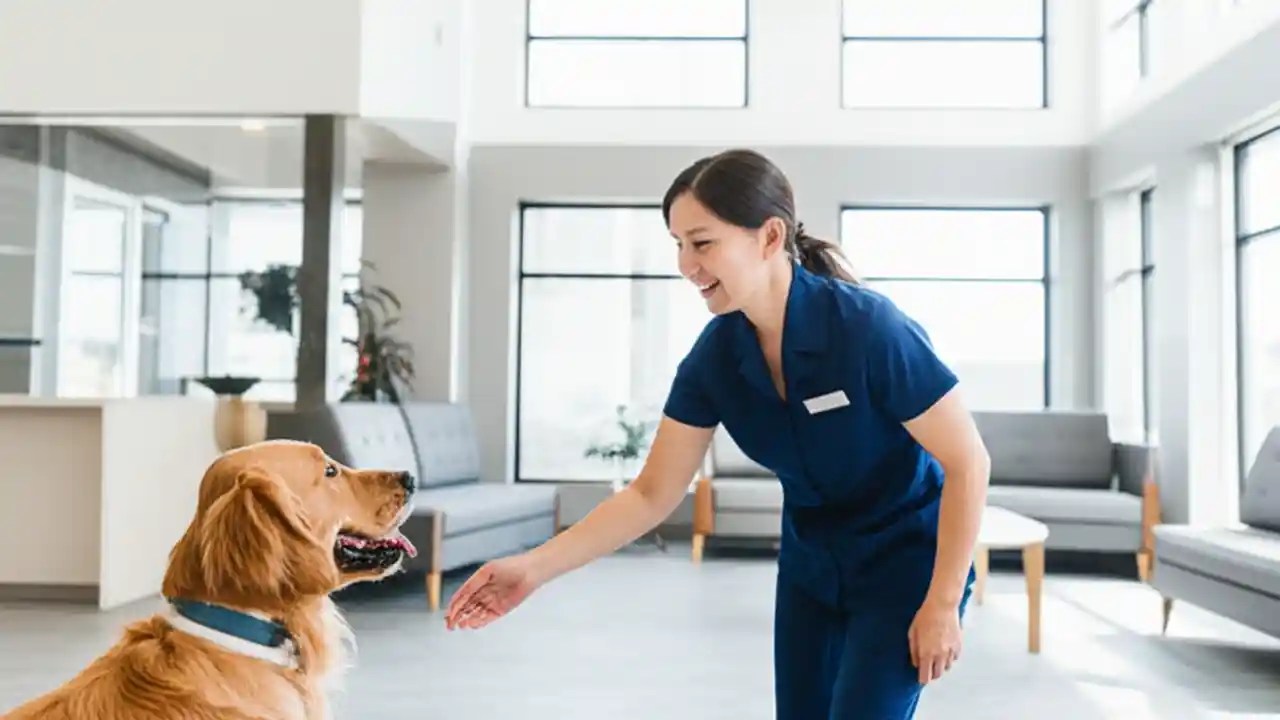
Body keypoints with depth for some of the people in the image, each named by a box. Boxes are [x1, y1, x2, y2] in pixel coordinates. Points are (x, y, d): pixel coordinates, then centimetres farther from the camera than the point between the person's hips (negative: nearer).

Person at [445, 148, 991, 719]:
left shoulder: (871, 329, -28)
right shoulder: (714, 356, -13)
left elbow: (967, 463, -20)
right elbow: (652, 494, -8)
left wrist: (942, 603, -18)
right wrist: (536, 566, -17)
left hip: (904, 564, -5)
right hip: (810, 566, 5)